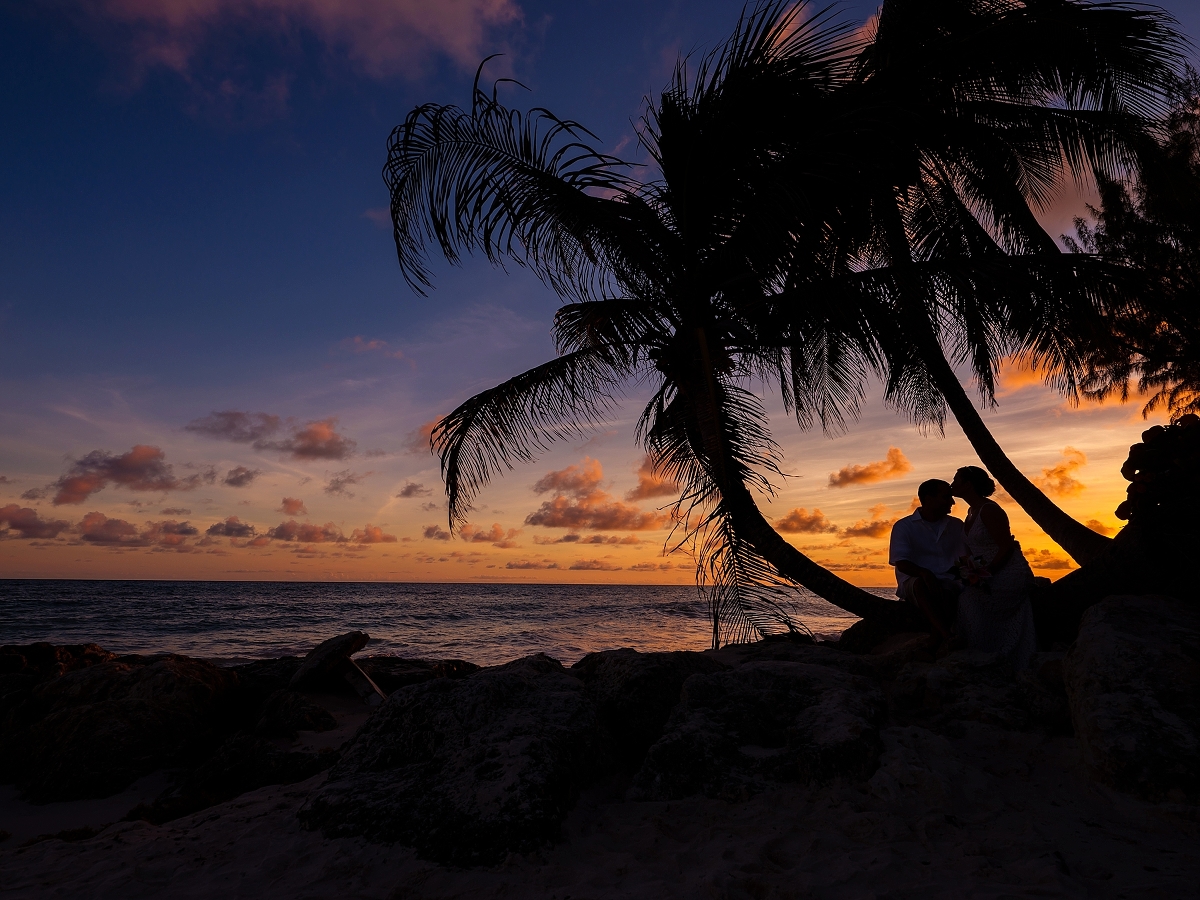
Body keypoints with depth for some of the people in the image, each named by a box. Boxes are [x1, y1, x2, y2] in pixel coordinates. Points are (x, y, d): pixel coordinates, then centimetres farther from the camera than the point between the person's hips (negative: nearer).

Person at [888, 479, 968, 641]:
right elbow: (902, 564, -6)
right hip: (914, 583, -3)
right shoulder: (903, 527, 6)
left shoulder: (957, 526, 20)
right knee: (920, 585, -38)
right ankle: (948, 637, -48)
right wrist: (924, 573, -27)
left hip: (948, 581, 3)